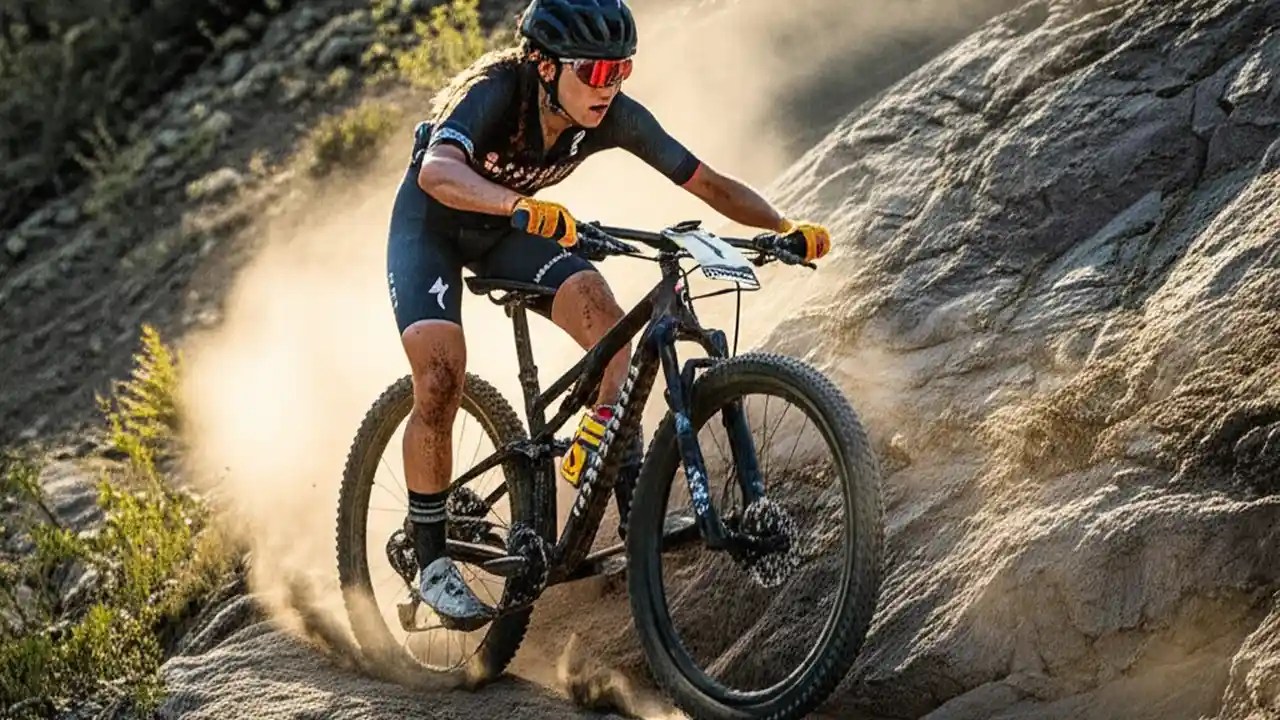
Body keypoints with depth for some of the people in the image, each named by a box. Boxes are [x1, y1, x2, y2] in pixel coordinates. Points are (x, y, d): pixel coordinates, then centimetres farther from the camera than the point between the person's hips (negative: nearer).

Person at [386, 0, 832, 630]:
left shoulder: (614, 117, -22)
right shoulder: (495, 93, -35)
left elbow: (705, 181, -18)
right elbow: (437, 170, -54)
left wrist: (786, 229, -32)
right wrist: (520, 206, -71)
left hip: (507, 227, 4)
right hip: (432, 223, -4)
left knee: (606, 320, -22)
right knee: (440, 381, -21)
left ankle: (634, 504, -13)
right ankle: (432, 564, -6)